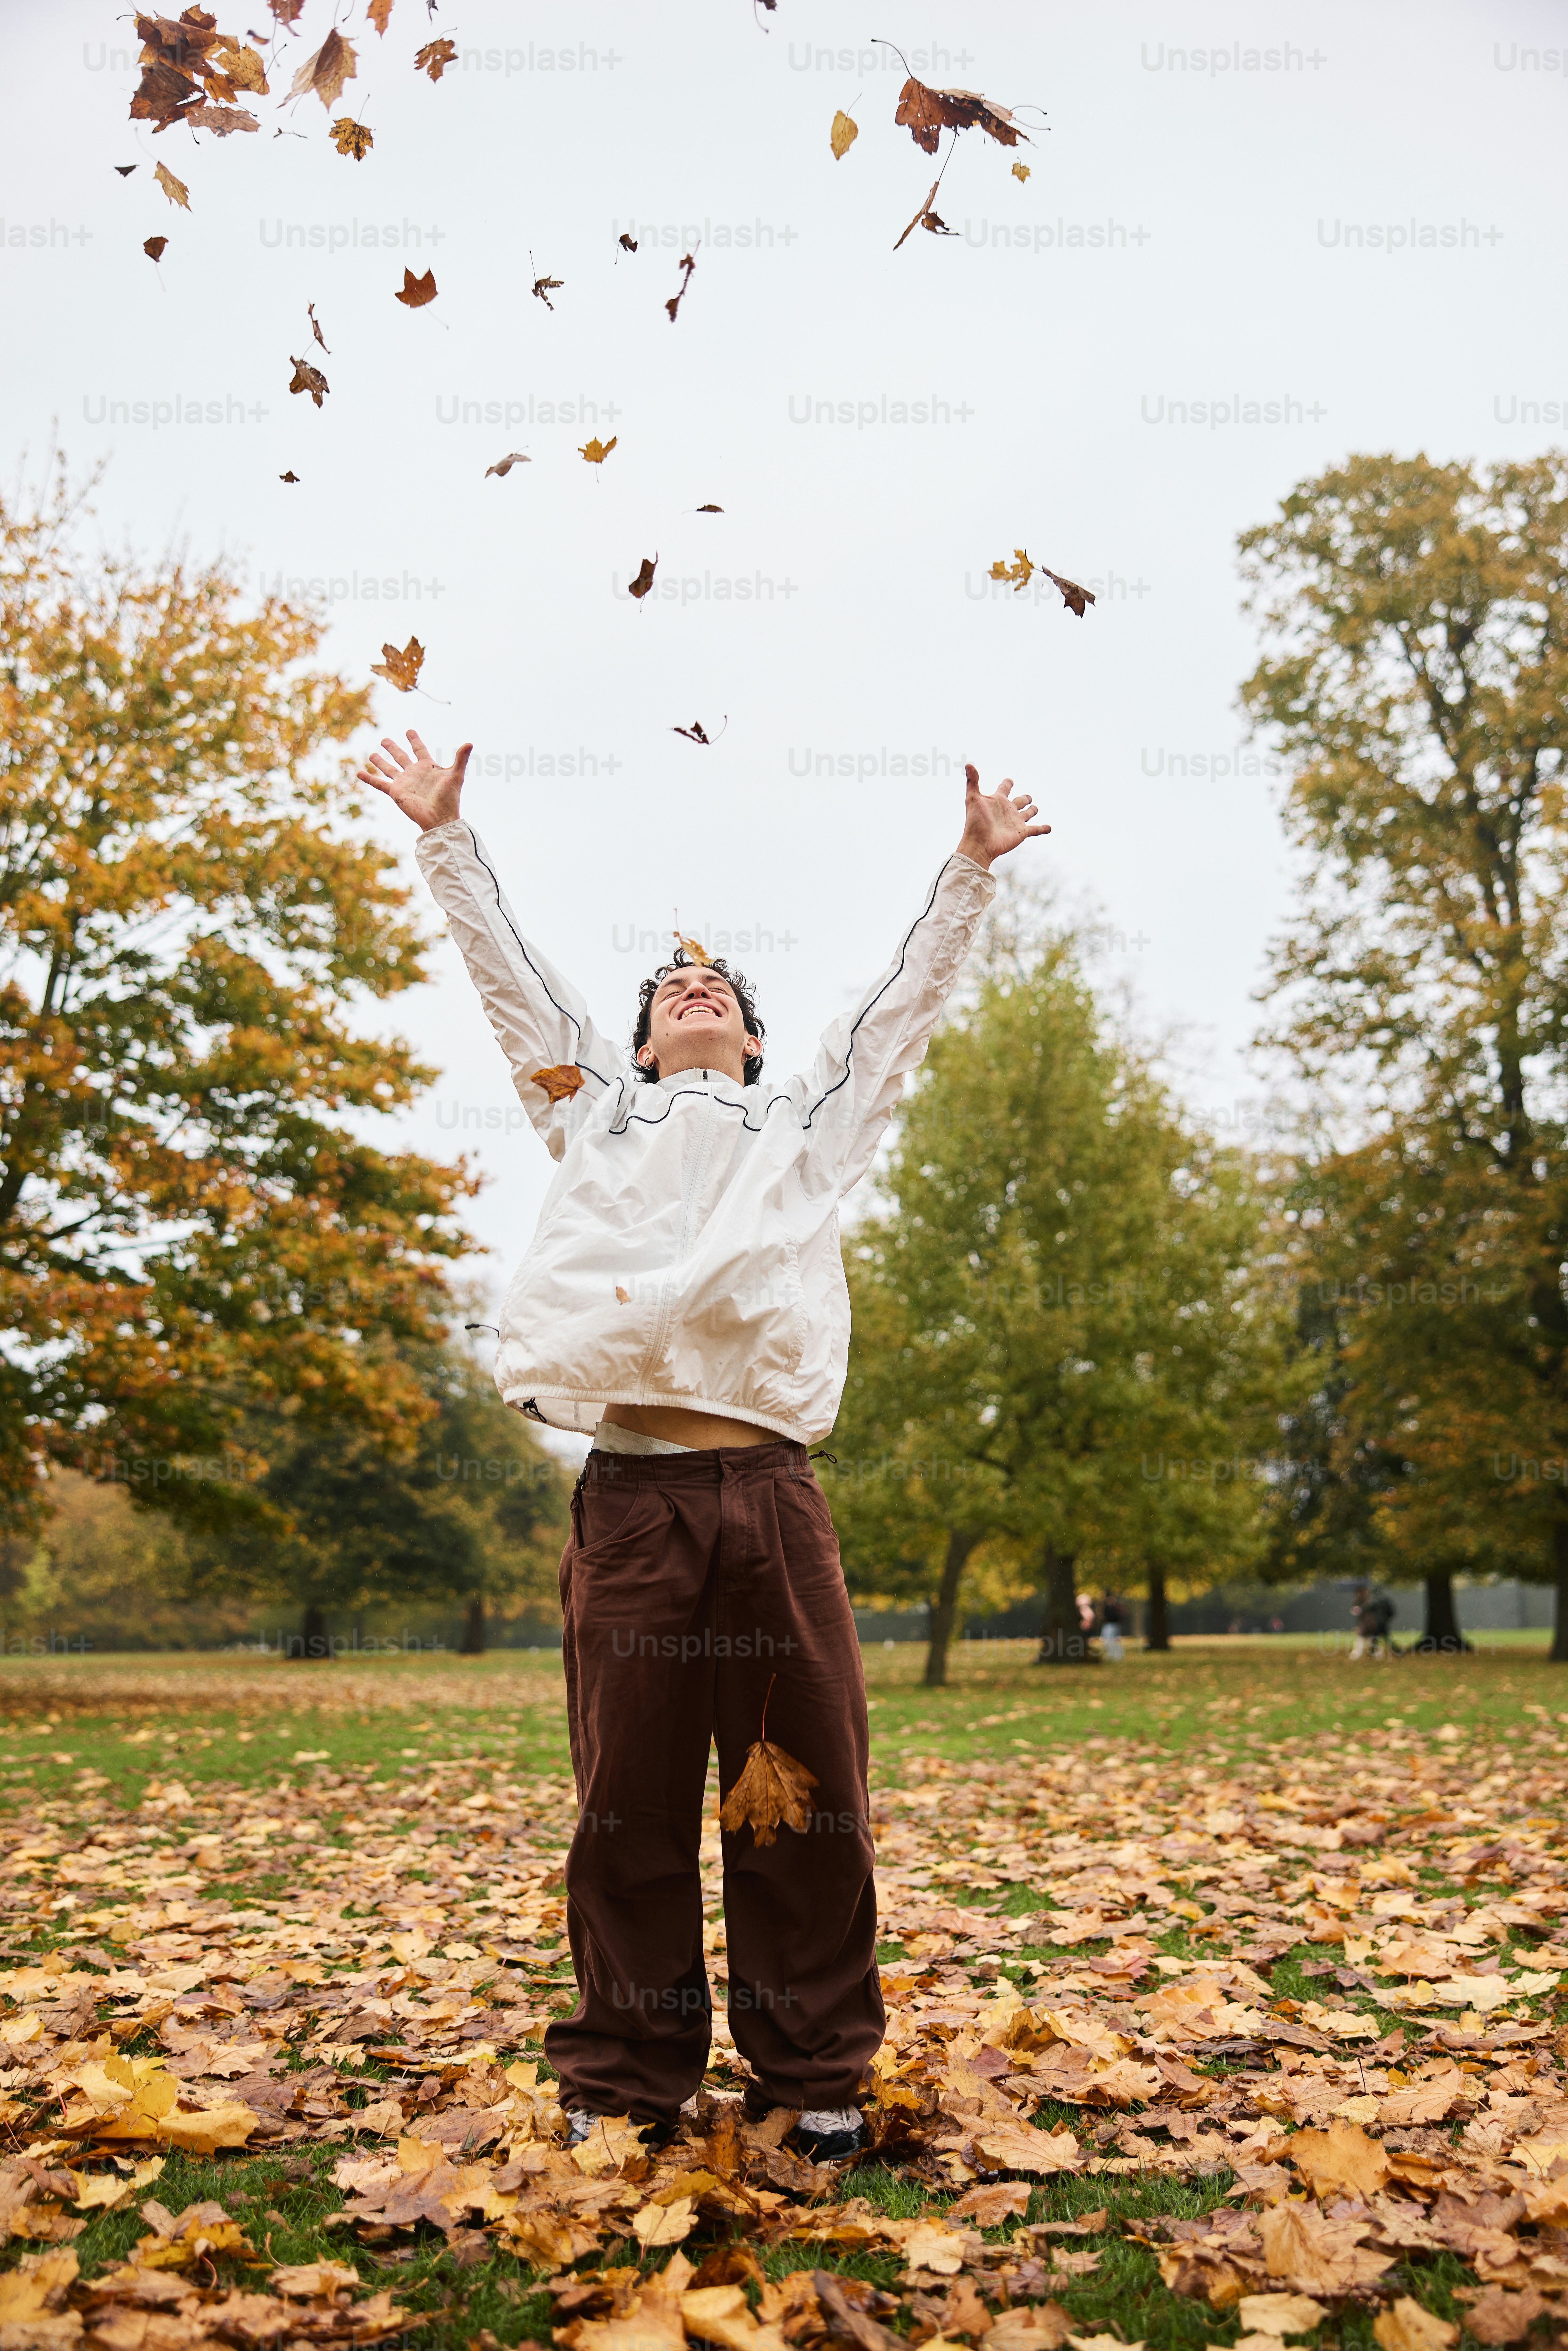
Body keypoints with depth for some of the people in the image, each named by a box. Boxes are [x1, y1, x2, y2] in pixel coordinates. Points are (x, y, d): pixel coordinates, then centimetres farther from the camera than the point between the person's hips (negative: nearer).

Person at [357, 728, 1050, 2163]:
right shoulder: (595, 1109, 24)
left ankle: (816, 2077, 18)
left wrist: (971, 871, 27)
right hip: (630, 1496, 0)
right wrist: (447, 837, 26)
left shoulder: (811, 1124, 25)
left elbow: (910, 997, 27)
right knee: (632, 1803, 4)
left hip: (770, 1494, 1)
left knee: (808, 1797, 4)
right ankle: (626, 2083, 18)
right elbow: (508, 971, 25)